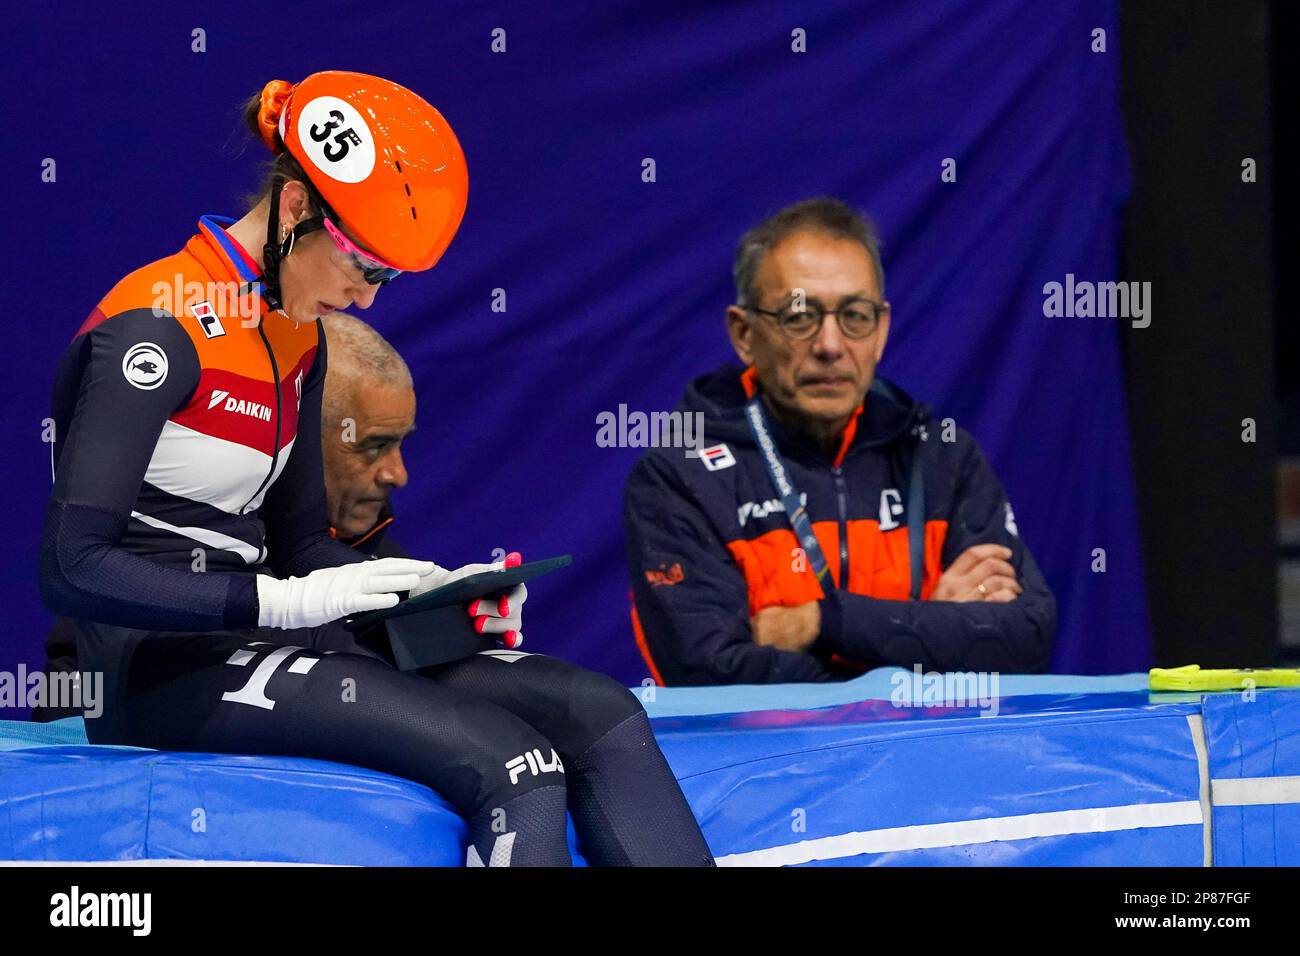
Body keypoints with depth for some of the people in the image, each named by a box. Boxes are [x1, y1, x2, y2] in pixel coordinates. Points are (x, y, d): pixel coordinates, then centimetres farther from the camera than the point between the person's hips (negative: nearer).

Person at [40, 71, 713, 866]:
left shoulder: (297, 340, 14)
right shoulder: (158, 330, -13)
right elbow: (74, 569, -20)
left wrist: (433, 591, 1)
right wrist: (287, 601, -21)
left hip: (259, 648, 9)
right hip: (164, 669, -9)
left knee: (605, 717, -10)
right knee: (510, 763, -27)